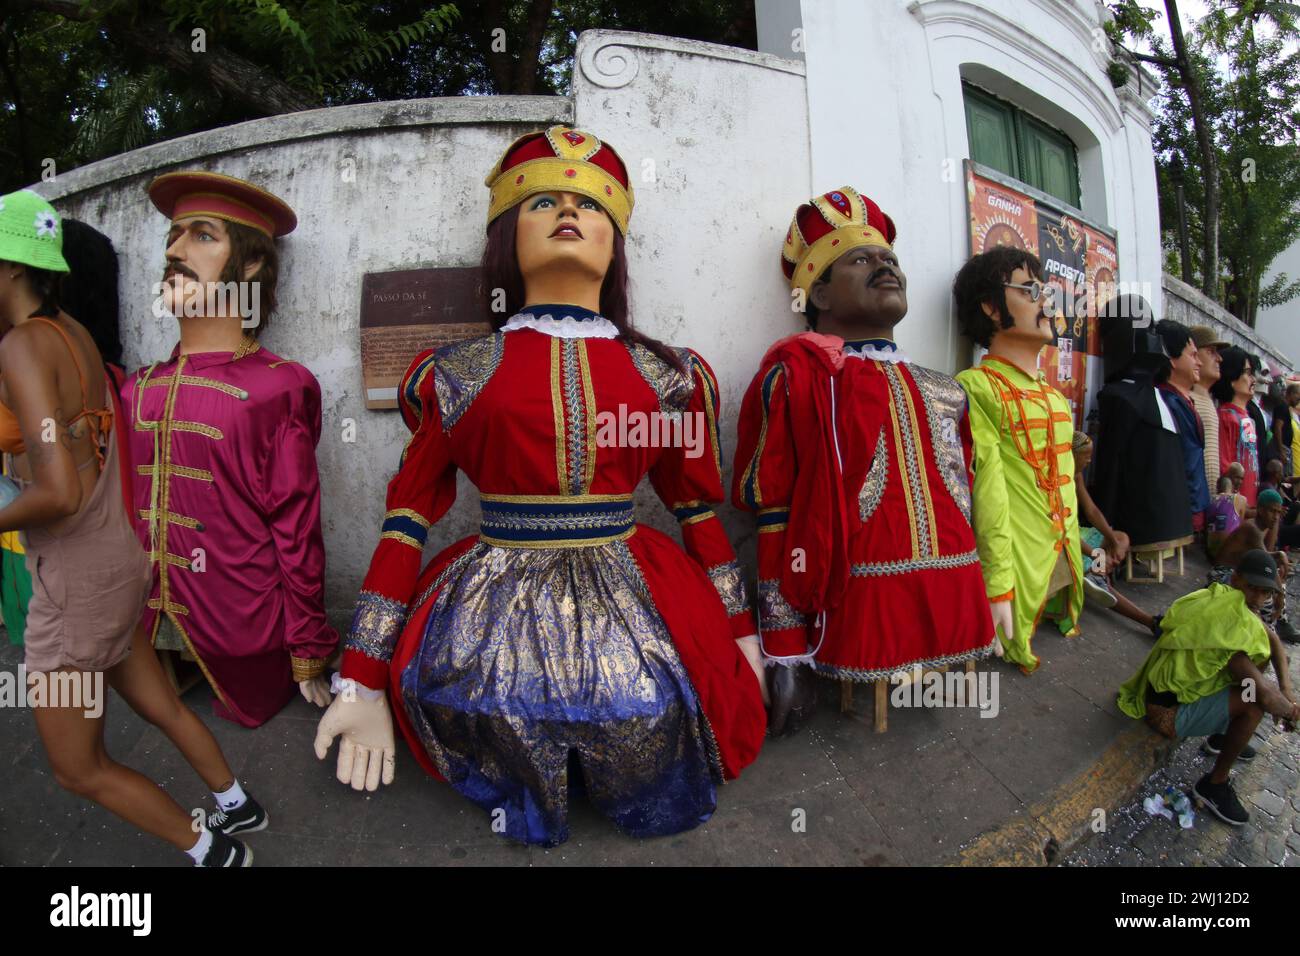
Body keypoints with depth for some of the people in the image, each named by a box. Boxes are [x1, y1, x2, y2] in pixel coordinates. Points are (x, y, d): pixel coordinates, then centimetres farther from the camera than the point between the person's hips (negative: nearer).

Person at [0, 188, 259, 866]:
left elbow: (59, 493, -28)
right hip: (116, 559, 8)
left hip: (74, 580, -8)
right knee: (158, 706, 26)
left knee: (79, 768, 13)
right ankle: (236, 805, 44)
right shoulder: (71, 331, 2)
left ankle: (213, 852, 28)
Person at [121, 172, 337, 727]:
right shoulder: (138, 391, 2)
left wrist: (309, 656, -7)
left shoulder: (277, 389, -14)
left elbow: (298, 535, -12)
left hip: (243, 647, -5)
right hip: (150, 634, 5)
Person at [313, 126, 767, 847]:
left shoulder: (666, 375, 6)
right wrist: (363, 682, 3)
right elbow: (406, 522, 4)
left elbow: (698, 510, 12)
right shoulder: (459, 375, 3)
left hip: (636, 613, 1)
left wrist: (740, 636, 16)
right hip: (496, 616, 0)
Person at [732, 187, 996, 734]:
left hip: (954, 609, 7)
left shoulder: (944, 392, 14)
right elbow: (771, 513, -10)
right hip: (857, 611, -6)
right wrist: (786, 660, -10)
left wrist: (976, 608, 20)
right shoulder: (796, 377, -7)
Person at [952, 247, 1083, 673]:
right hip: (1017, 570, -8)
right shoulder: (977, 387, -12)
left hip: (1064, 564, 8)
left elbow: (1065, 482, 19)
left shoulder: (1054, 395, 15)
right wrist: (998, 589, -20)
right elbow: (988, 494, -18)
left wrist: (1075, 557, 17)